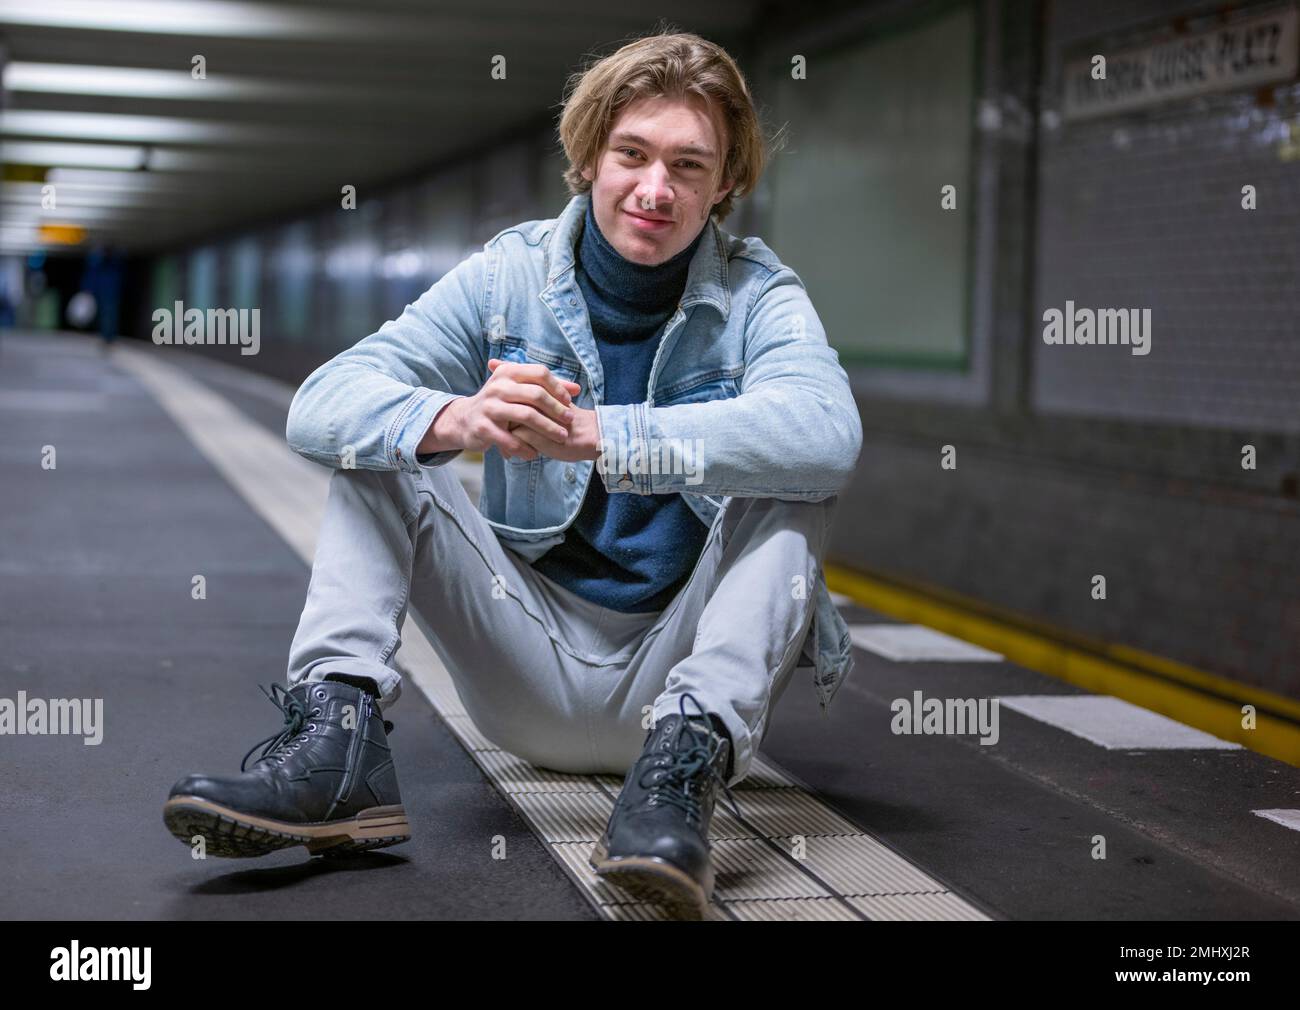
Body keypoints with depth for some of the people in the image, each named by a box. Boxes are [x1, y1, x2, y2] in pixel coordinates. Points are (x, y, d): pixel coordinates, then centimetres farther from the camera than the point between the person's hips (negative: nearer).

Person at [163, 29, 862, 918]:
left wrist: (595, 436, -42)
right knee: (379, 446, -9)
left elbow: (827, 428, -32)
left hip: (679, 666, -2)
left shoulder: (757, 294, -7)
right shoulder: (511, 274, -1)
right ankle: (338, 737, -26)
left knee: (797, 473, -23)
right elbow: (320, 406, -14)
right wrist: (453, 420, -37)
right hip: (533, 670, 2)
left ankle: (687, 759, -37)